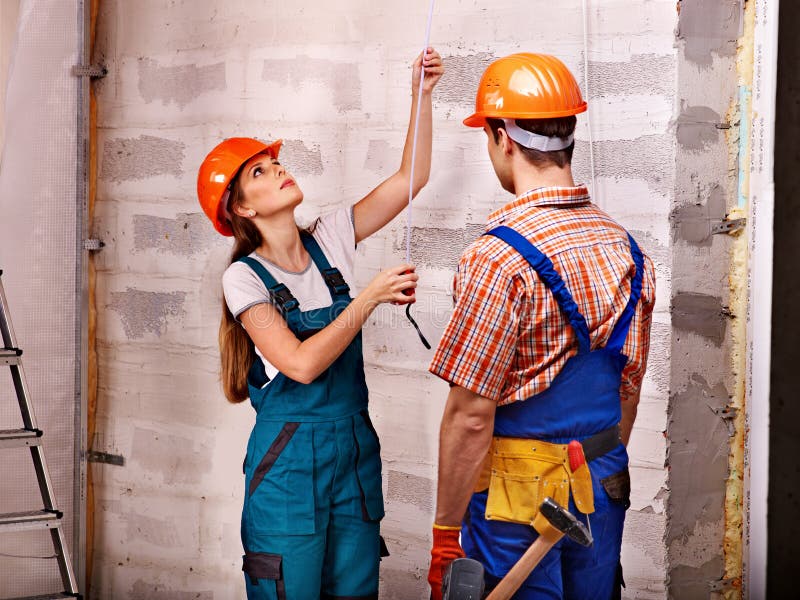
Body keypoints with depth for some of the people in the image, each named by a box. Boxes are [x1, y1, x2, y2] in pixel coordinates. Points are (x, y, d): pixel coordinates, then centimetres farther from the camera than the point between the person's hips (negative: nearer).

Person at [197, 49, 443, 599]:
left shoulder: (330, 241, 5)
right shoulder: (245, 277, -9)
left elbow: (411, 177, 4)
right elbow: (303, 364, -19)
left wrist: (422, 95, -5)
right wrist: (371, 298, -18)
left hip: (356, 451, 5)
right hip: (289, 463, -5)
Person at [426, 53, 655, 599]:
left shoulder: (499, 258, -20)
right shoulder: (628, 250, 2)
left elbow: (471, 416, -19)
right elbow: (628, 390, 11)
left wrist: (446, 534, -11)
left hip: (518, 494, -6)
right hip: (604, 487, 7)